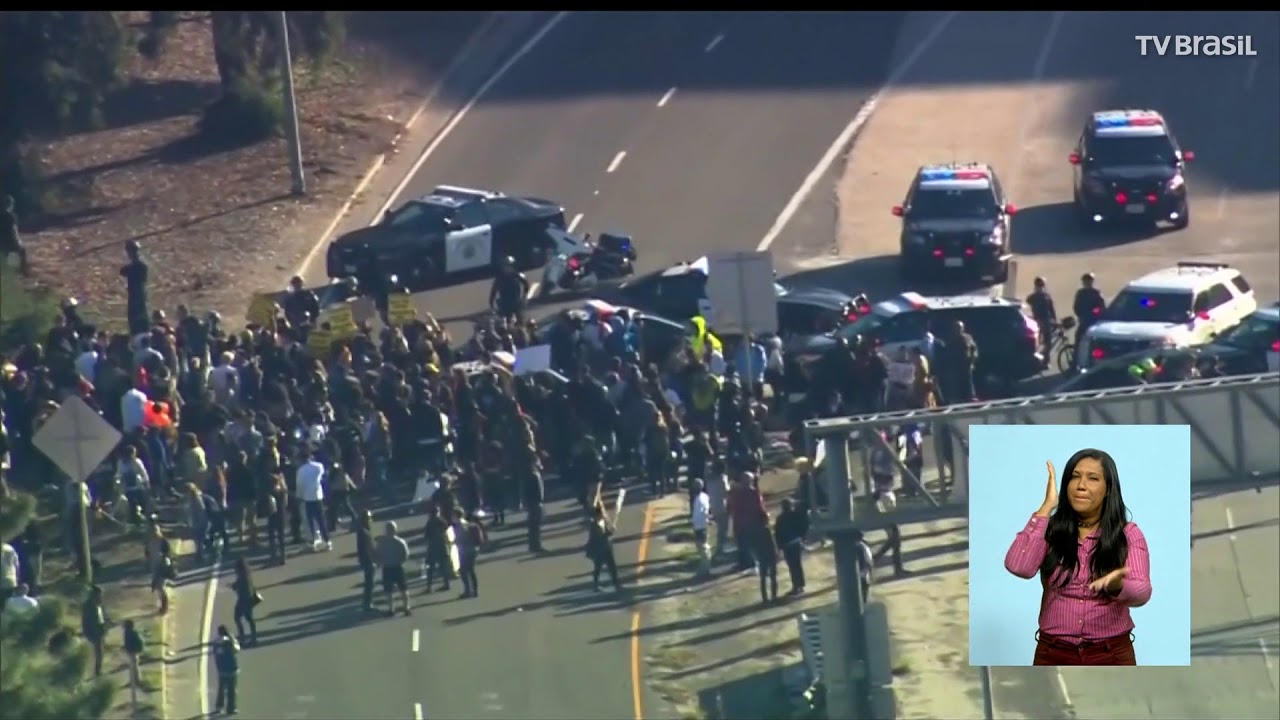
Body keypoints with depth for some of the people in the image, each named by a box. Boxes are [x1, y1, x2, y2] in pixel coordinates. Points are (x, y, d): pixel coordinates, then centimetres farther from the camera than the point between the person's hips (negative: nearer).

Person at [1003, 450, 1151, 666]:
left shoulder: (1128, 535, -1)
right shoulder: (1050, 531, 1)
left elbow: (1141, 592, -16)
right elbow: (1018, 566, -19)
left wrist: (1117, 585, -41)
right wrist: (1046, 508, -12)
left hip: (1111, 656, -1)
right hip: (1054, 656, 1)